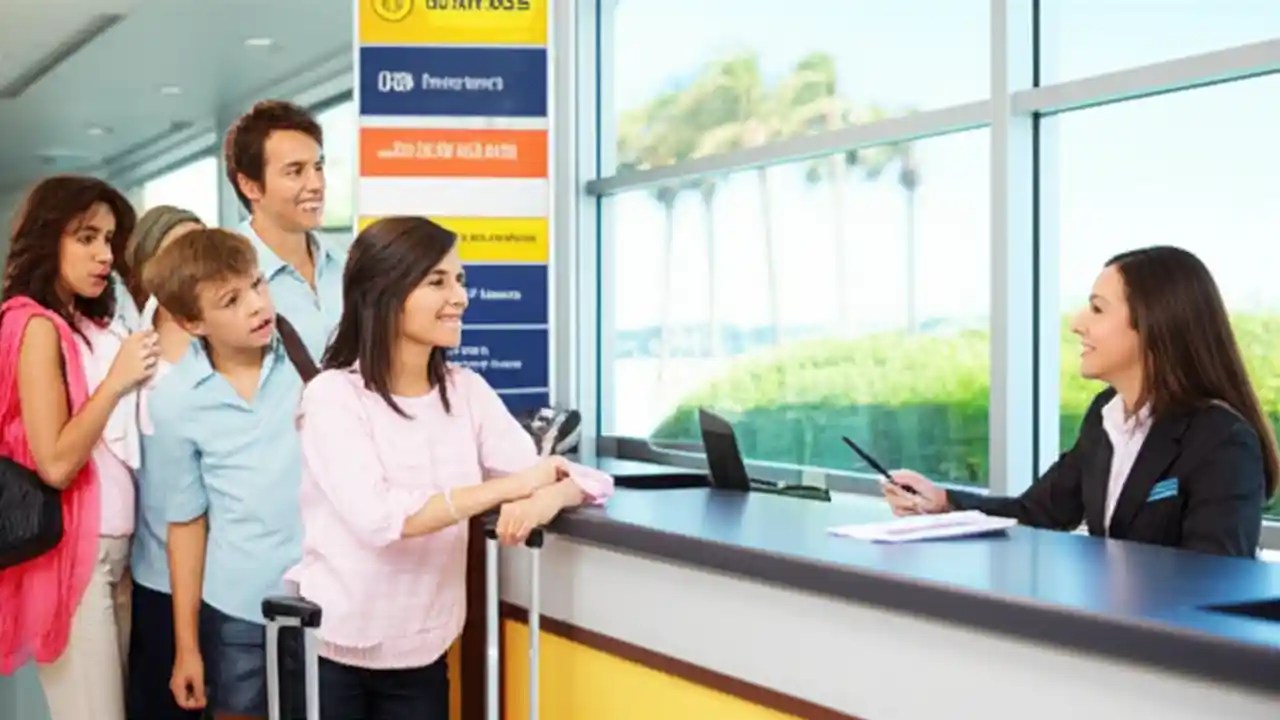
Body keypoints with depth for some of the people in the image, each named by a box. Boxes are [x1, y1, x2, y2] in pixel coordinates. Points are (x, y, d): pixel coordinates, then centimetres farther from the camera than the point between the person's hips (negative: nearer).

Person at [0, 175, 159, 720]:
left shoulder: (92, 326, 12)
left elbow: (114, 443, 10)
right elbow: (56, 462, -18)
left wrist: (145, 368, 1)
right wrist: (118, 379, -13)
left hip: (114, 548, 8)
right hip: (73, 555, -8)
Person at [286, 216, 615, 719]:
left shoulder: (467, 391, 3)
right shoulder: (333, 394, -11)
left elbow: (571, 475, -2)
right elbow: (377, 518, -25)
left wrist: (546, 497, -26)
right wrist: (507, 487, -23)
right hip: (329, 652, -4)